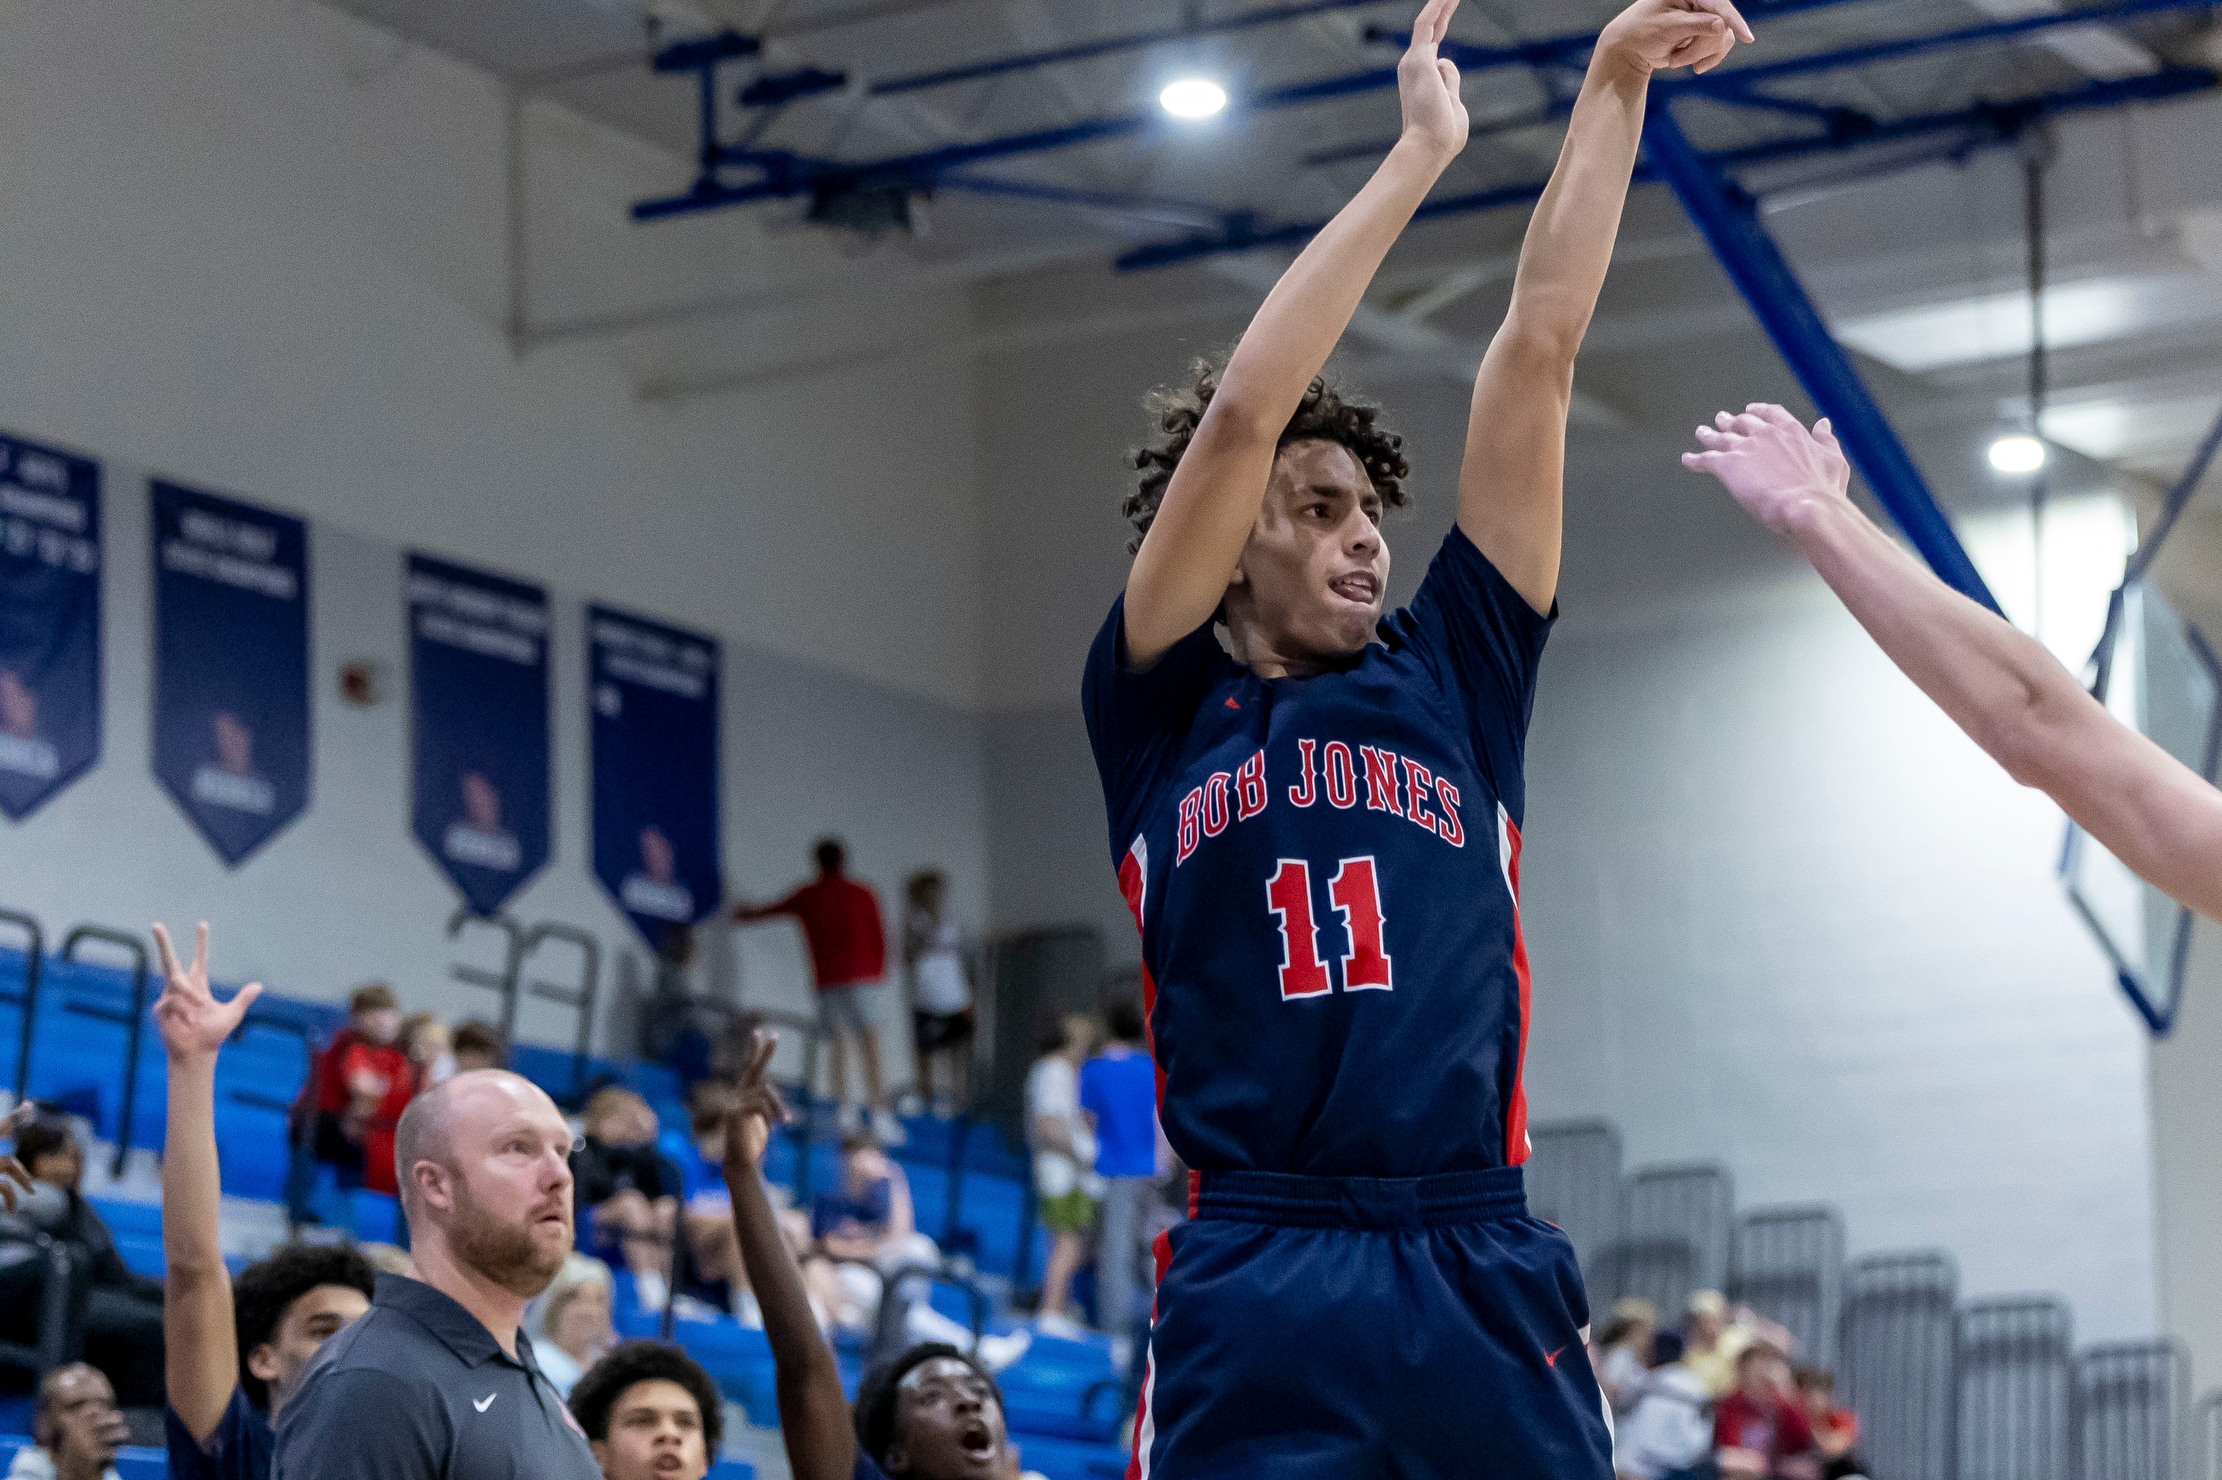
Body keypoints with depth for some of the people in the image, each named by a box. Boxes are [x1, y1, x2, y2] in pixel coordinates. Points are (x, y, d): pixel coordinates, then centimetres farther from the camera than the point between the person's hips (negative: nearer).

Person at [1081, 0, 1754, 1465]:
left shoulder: (1453, 680, 18)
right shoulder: (1160, 710, 11)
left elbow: (1539, 352, 15)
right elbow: (1243, 414, 1)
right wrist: (1423, 149, 4)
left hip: (1486, 1280, 3)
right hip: (1258, 1289, -3)